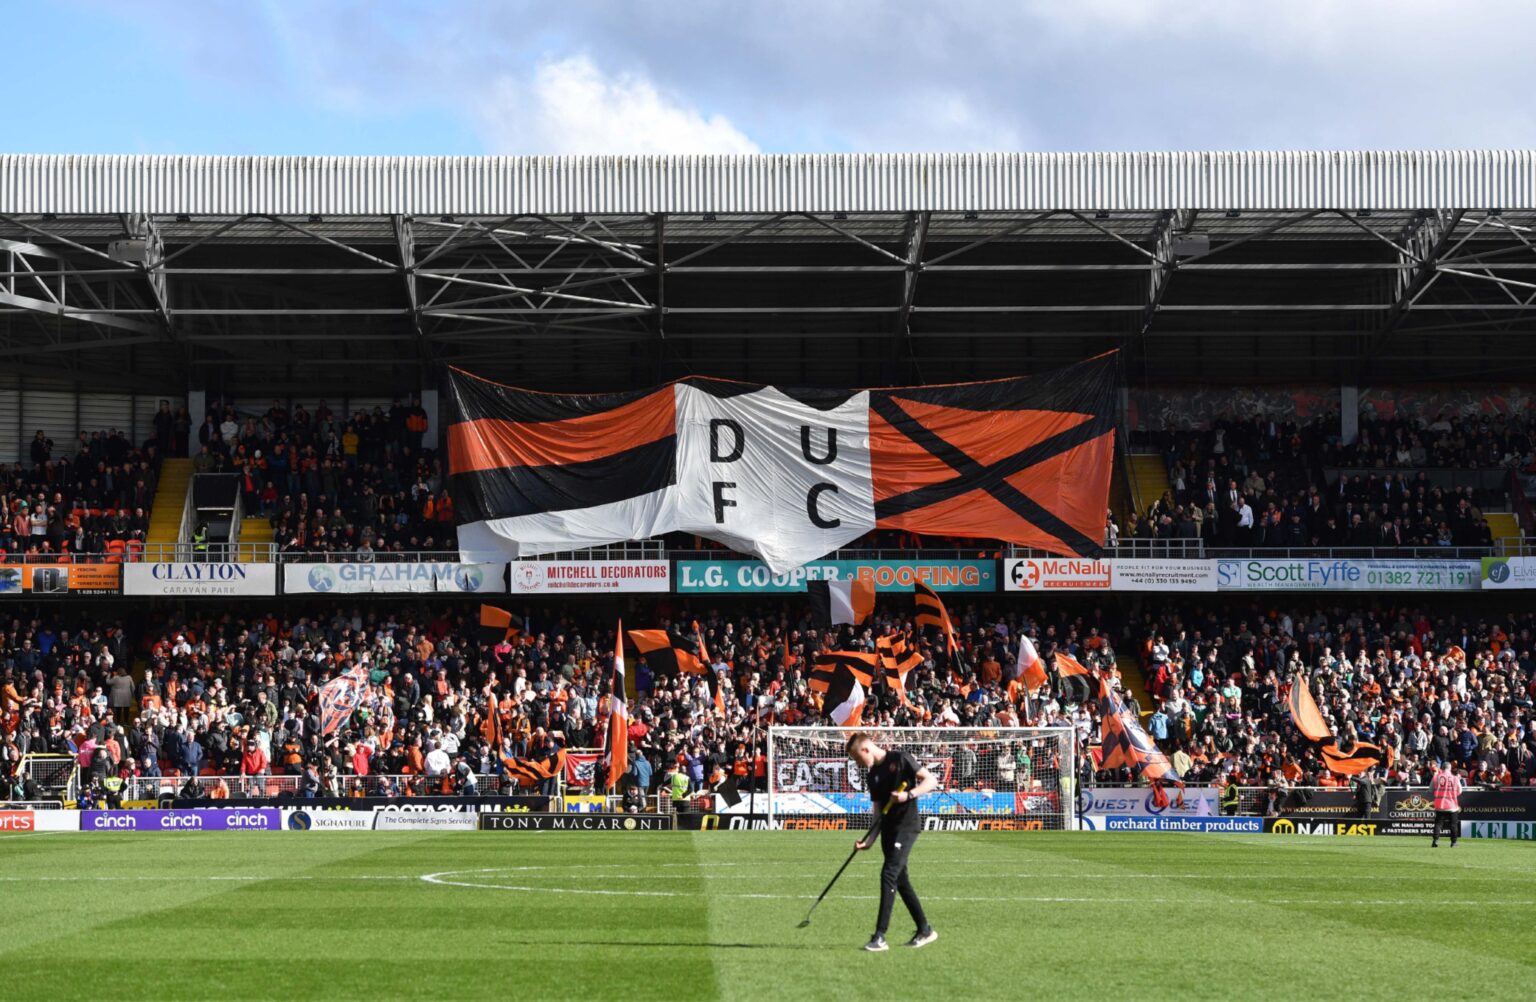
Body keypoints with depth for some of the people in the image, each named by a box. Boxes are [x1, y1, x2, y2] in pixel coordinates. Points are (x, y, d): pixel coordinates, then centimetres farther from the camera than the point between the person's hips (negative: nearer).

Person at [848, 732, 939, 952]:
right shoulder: (872, 775, 14)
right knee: (901, 880, 11)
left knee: (889, 875, -15)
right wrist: (869, 840, 4)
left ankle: (880, 936, -16)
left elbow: (931, 781, -10)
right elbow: (879, 812, 15)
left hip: (907, 825, -8)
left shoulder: (900, 759, -7)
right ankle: (924, 930, 22)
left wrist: (909, 795, -24)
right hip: (889, 829, 8)